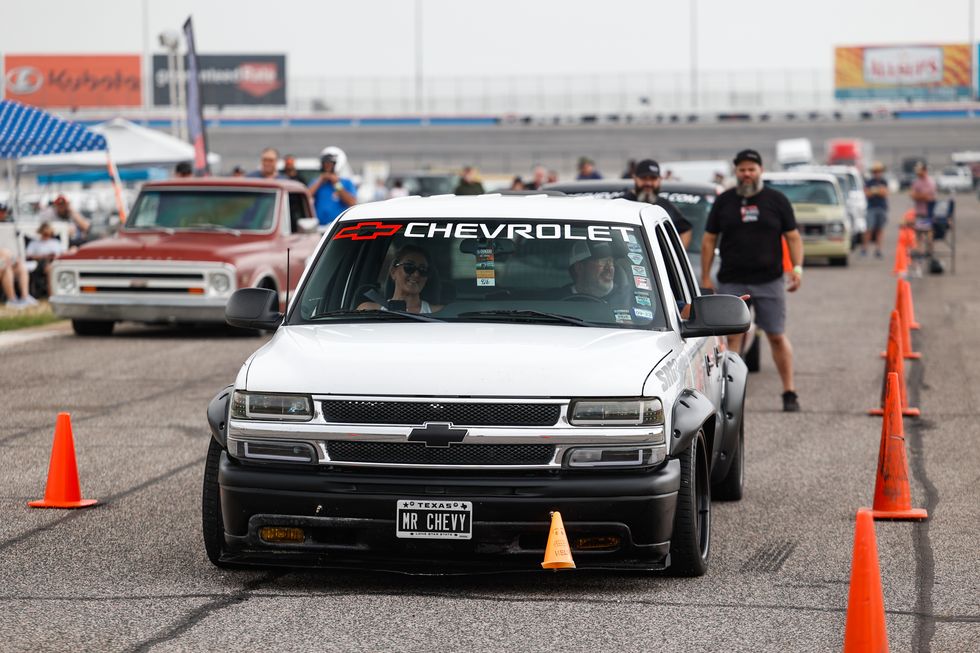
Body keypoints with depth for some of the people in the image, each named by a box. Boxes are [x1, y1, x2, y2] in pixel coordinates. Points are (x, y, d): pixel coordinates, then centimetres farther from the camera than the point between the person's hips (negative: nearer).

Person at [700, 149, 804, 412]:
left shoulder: (776, 200, 5)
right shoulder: (724, 202, 7)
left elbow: (793, 237, 7)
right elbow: (709, 240, 9)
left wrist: (797, 267, -7)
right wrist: (705, 277, 3)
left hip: (769, 281, -1)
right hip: (731, 282, 1)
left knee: (777, 337, 3)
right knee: (732, 336, -2)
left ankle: (789, 392, 10)